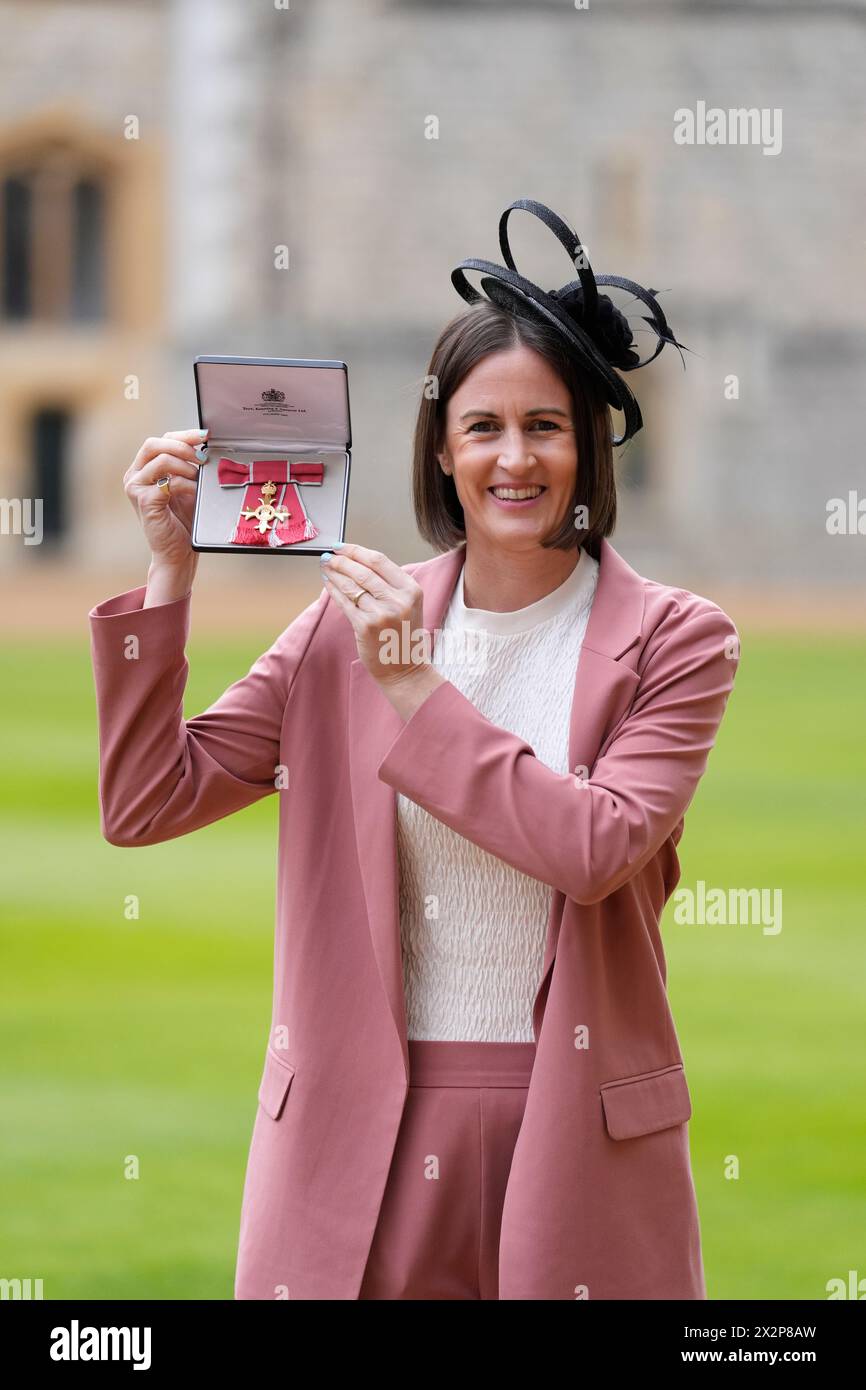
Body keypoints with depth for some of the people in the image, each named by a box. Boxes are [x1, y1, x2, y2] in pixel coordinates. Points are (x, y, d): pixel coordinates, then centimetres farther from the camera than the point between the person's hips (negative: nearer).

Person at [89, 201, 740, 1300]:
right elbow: (143, 805, 3)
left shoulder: (674, 643, -1)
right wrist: (169, 572, -4)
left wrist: (415, 689, -14)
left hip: (575, 1134, -2)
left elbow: (596, 849, -16)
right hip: (361, 1139, 2)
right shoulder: (349, 628, 5)